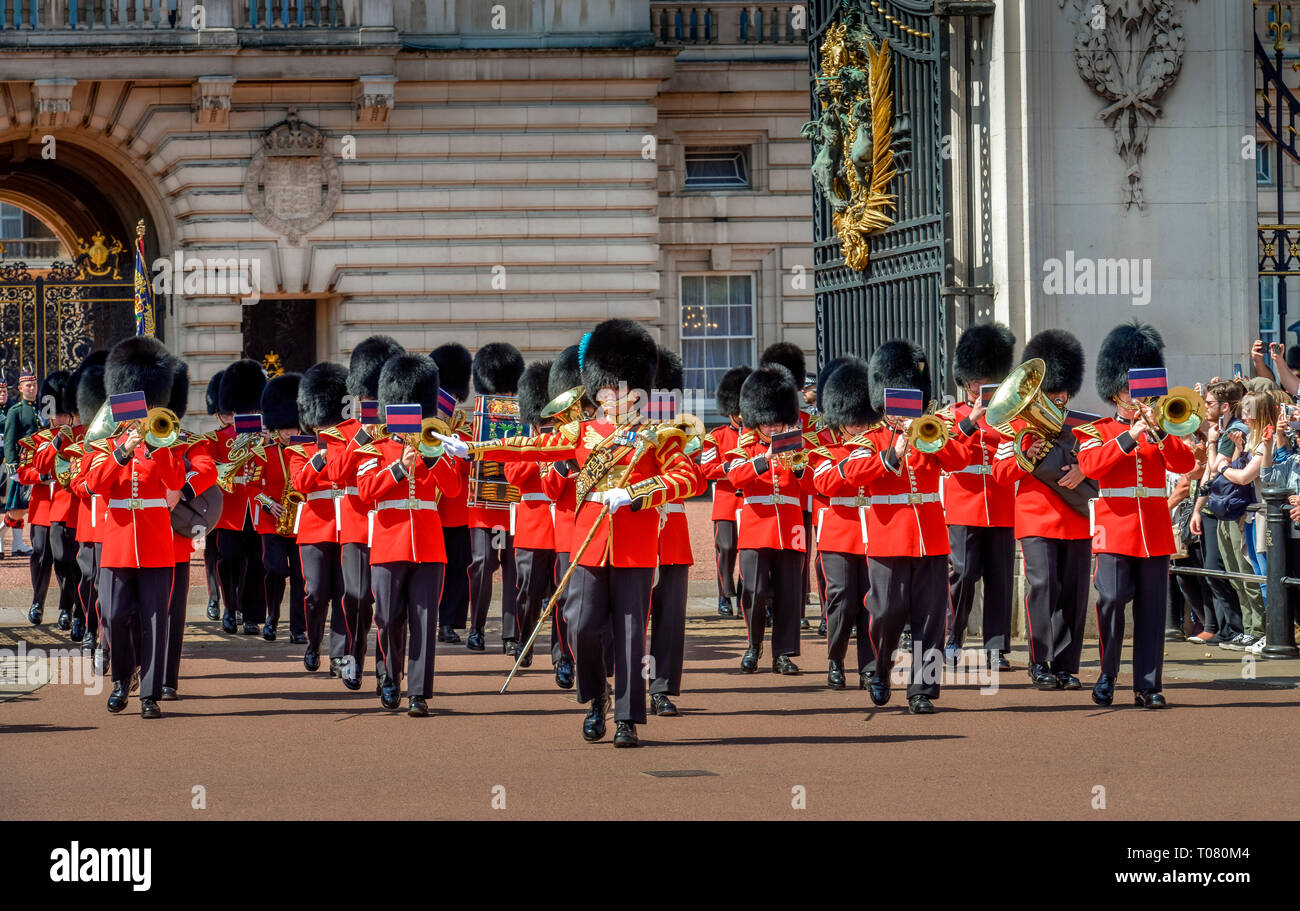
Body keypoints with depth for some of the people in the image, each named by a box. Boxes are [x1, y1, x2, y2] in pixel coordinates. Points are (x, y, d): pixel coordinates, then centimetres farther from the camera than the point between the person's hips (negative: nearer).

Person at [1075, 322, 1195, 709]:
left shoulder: (1159, 432, 16)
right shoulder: (1097, 431, 7)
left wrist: (1158, 430, -13)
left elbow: (1185, 463, -1)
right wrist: (1131, 436, -18)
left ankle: (1148, 684, 4)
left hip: (1155, 531, 3)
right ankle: (1107, 674, 3)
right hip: (1115, 530, -3)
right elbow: (1090, 465, -13)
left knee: (1152, 609, 0)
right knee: (1112, 598, -13)